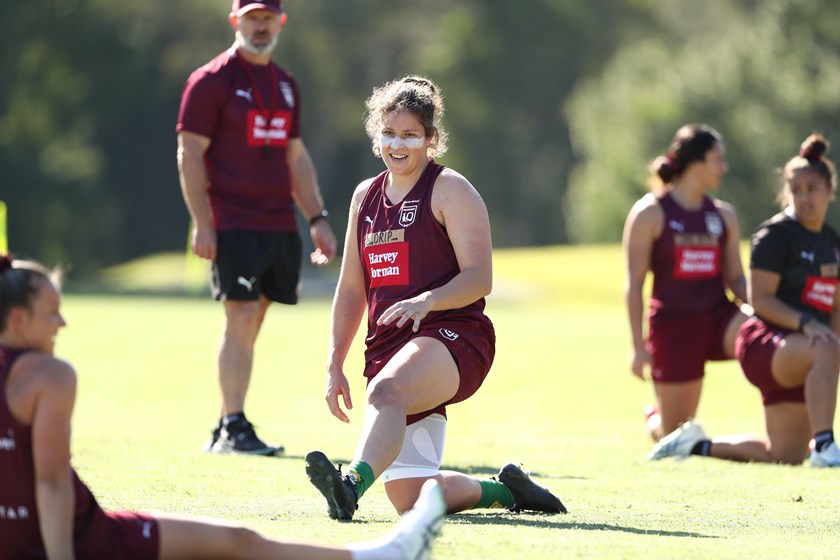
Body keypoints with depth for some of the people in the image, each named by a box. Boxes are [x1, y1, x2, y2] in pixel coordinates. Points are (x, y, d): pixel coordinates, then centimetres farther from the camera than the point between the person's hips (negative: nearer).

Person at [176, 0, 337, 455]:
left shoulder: (286, 84, 18)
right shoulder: (212, 80, -4)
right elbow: (189, 154, -7)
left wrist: (317, 219, 16)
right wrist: (202, 224, -15)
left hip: (280, 225, 6)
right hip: (234, 226, -6)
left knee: (251, 324, 6)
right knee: (241, 320, -12)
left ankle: (226, 430, 10)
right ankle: (233, 429, -11)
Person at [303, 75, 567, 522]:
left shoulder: (449, 190, -2)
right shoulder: (366, 196, 18)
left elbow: (479, 279, -12)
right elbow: (351, 289, 22)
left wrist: (425, 301, -30)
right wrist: (335, 365, 15)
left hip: (452, 335, -7)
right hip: (388, 348, 7)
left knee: (386, 391, -41)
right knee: (409, 498, -1)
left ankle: (353, 485, -64)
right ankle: (504, 490, 24)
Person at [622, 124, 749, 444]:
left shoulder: (724, 215, 10)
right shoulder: (649, 214, -4)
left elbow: (736, 279, 14)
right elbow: (634, 285, -4)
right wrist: (639, 346, -9)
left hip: (719, 316, 3)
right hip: (673, 324, -3)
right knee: (675, 436, 3)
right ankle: (654, 420, 41)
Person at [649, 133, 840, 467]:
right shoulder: (775, 235, -8)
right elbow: (760, 299, -15)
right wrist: (805, 323, -26)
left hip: (796, 360, 8)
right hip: (765, 342, -8)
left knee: (786, 455, 7)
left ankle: (698, 445, 26)